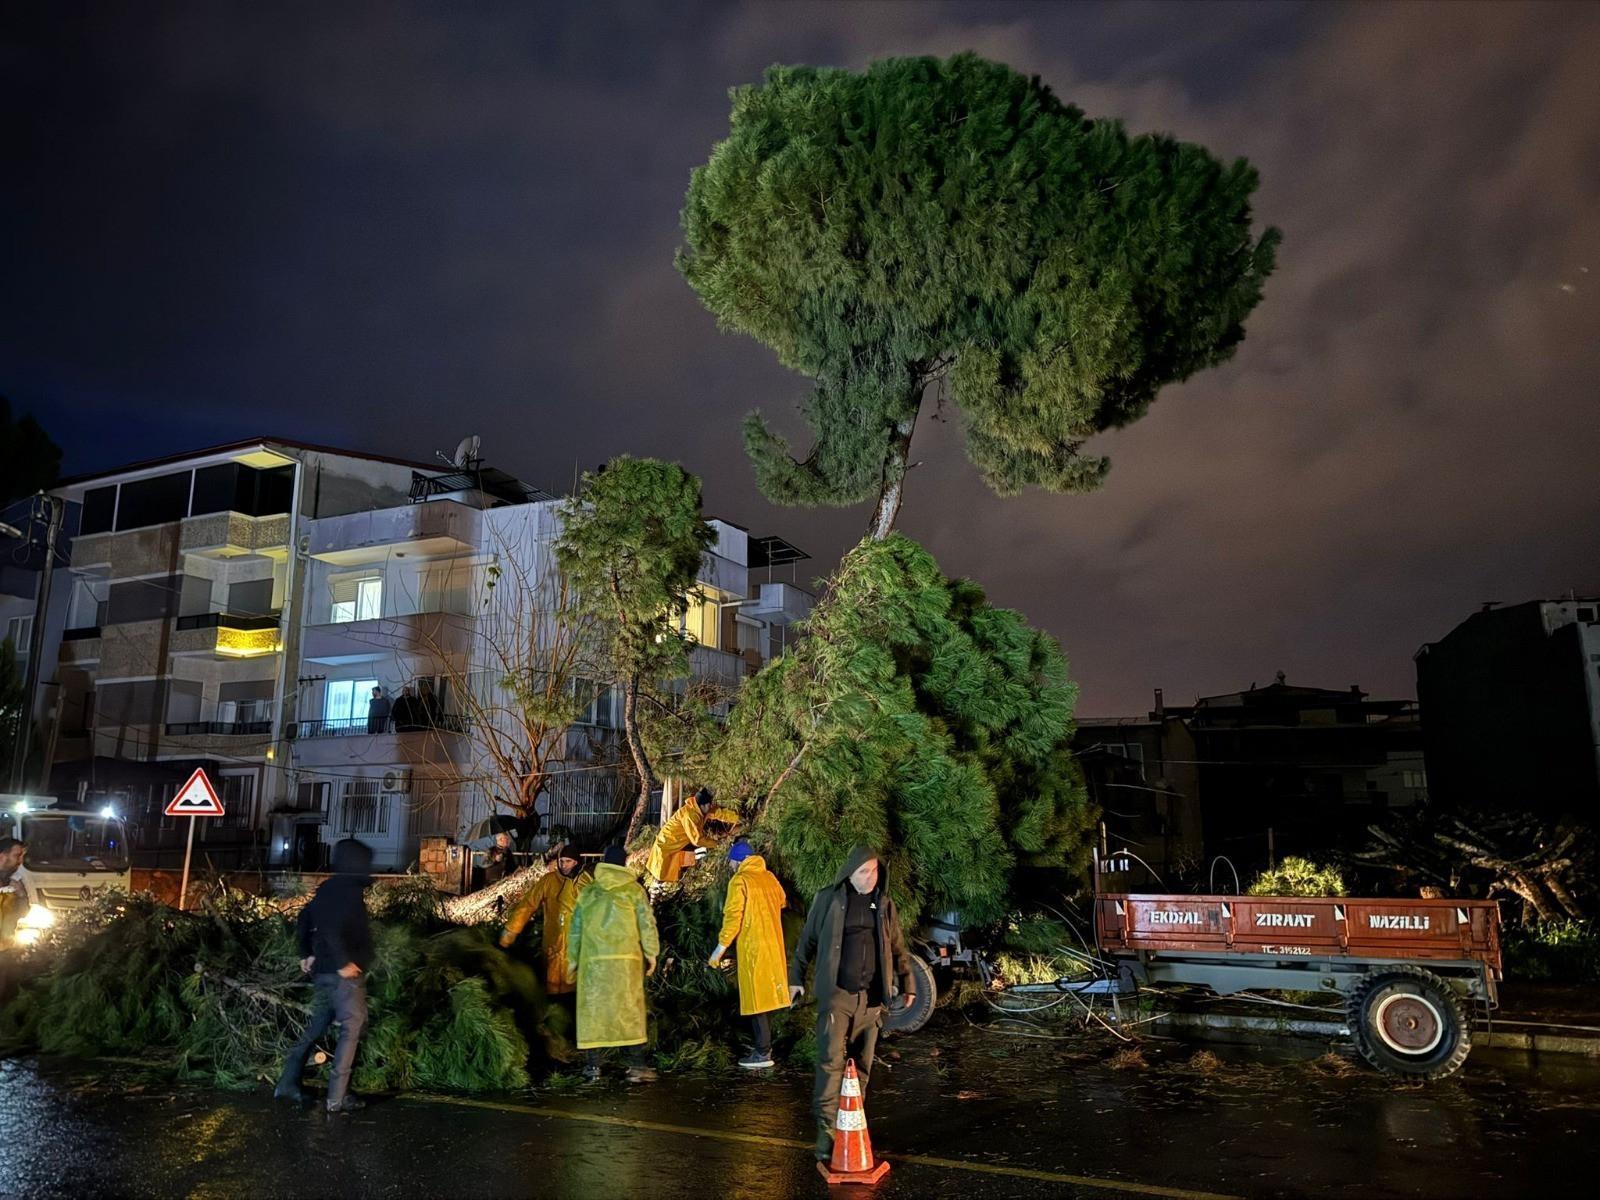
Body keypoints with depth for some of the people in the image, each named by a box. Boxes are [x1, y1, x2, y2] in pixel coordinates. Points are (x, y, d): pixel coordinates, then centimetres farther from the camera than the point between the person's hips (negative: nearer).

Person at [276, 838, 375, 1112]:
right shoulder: (349, 891, -18)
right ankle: (337, 1097, 0)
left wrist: (308, 954, 23)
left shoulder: (329, 888, 12)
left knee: (317, 1027, 20)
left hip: (323, 970, 9)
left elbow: (304, 921, 20)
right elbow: (331, 927, -29)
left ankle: (288, 1082, 24)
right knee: (351, 1030, -1)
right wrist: (343, 963, -24)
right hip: (344, 973, -9)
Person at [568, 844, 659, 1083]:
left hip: (593, 960, 2)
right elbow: (647, 923, -1)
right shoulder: (633, 889, 3)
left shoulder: (588, 892, 11)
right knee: (630, 1009, 2)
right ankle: (636, 1065, 2)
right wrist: (651, 953, 5)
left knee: (593, 1009, 8)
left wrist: (573, 959, 22)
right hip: (626, 959, -2)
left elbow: (575, 928, 14)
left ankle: (592, 1065, 10)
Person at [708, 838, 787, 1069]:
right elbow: (781, 904, 18)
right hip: (773, 944, 7)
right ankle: (765, 1042, 26)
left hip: (752, 947, -7)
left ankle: (763, 1053, -1)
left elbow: (733, 917, -17)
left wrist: (721, 946, -13)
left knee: (756, 997, -2)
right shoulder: (769, 877, 8)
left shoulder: (740, 881, -12)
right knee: (767, 994, 17)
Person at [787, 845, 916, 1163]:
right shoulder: (829, 899, -4)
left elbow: (897, 948, 15)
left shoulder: (884, 903, 6)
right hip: (837, 993, -4)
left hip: (870, 997, 4)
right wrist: (796, 978, 4)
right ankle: (826, 1128, -9)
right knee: (830, 1059, -12)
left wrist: (907, 984, 15)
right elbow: (807, 940, 4)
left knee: (862, 1063, 10)